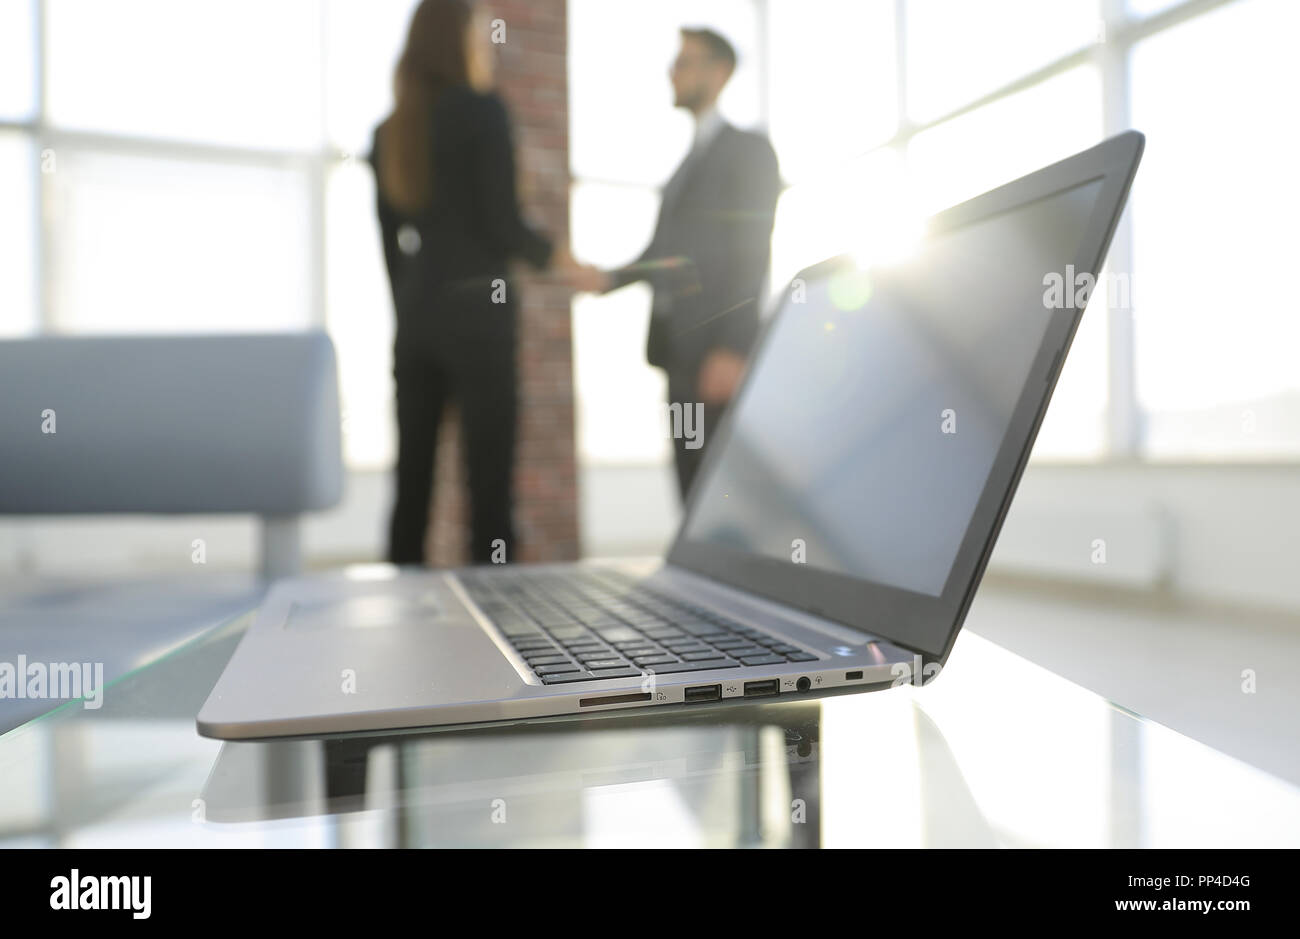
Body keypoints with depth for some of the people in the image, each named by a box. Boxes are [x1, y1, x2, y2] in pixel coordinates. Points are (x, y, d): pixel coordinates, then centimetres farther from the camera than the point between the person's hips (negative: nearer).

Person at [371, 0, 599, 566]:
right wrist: (558, 260, 6)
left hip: (416, 312, 7)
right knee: (489, 473, -4)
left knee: (413, 473, 8)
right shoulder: (482, 110, -3)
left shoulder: (388, 131, 15)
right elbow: (501, 221, -10)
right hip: (477, 310, -6)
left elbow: (391, 242, 15)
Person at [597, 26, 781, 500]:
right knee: (692, 485, 9)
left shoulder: (749, 150, -1)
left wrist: (732, 349, -18)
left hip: (718, 350, -7)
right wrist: (611, 278, 2)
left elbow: (752, 256, -11)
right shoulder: (689, 160, 24)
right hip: (679, 349, 8)